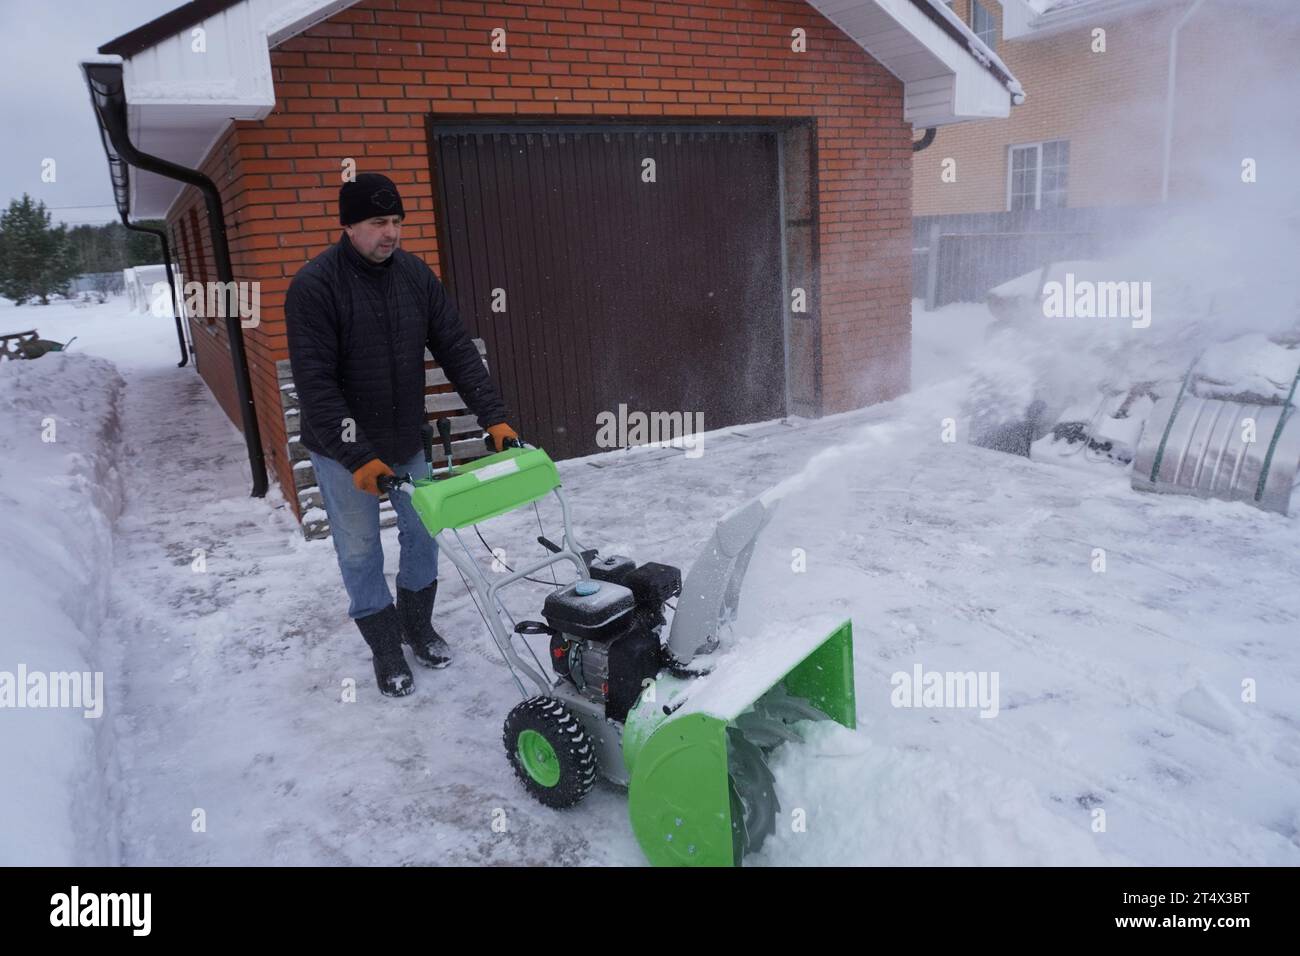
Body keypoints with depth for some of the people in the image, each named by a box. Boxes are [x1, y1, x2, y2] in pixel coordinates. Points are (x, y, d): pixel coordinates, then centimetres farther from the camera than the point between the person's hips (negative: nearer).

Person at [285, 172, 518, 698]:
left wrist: (494, 416, -16)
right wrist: (359, 457, -30)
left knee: (423, 532, 13)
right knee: (360, 550, 6)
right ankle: (386, 647, 24)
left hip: (406, 439, 5)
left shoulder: (416, 274, -5)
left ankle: (418, 625, 35)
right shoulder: (314, 286, -20)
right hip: (342, 449, -4)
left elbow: (456, 349, -5)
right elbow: (316, 384, -24)